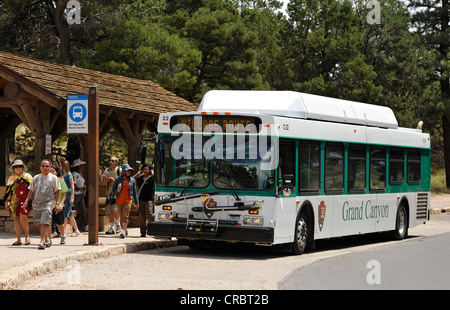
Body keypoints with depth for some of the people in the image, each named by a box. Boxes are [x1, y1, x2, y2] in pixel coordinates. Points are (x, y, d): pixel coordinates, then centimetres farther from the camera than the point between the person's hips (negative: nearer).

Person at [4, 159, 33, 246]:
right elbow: (8, 190, 20)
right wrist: (6, 201, 15)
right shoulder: (11, 178, 16)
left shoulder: (27, 177, 5)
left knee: (23, 218, -20)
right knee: (16, 220, 3)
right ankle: (18, 239, 9)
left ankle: (27, 235, -1)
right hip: (14, 202, 5)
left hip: (25, 202, -4)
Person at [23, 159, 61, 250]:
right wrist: (26, 201, 5)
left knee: (44, 223, -15)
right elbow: (31, 190, 15)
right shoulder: (36, 178, 14)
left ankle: (42, 241, -19)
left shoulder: (53, 178, 5)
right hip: (36, 204, 4)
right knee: (40, 223, 8)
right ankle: (47, 240, 21)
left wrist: (57, 203, -2)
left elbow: (56, 191, 5)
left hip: (48, 204, -4)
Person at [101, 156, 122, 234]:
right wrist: (106, 178, -9)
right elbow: (102, 183, 11)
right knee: (109, 212, 3)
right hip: (109, 193, 5)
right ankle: (112, 228, 10)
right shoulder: (107, 171, 13)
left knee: (115, 210, -17)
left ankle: (118, 225, 3)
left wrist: (114, 180, -15)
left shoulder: (119, 170, -1)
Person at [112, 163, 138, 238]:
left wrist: (137, 202, 15)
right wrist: (117, 191, -11)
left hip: (128, 200, -1)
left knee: (125, 215, -14)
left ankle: (123, 231, -22)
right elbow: (113, 188, 12)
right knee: (121, 216, 6)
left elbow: (135, 191, 13)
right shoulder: (118, 179, 3)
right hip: (119, 200, 1)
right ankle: (124, 229, 25)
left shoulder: (132, 180, 6)